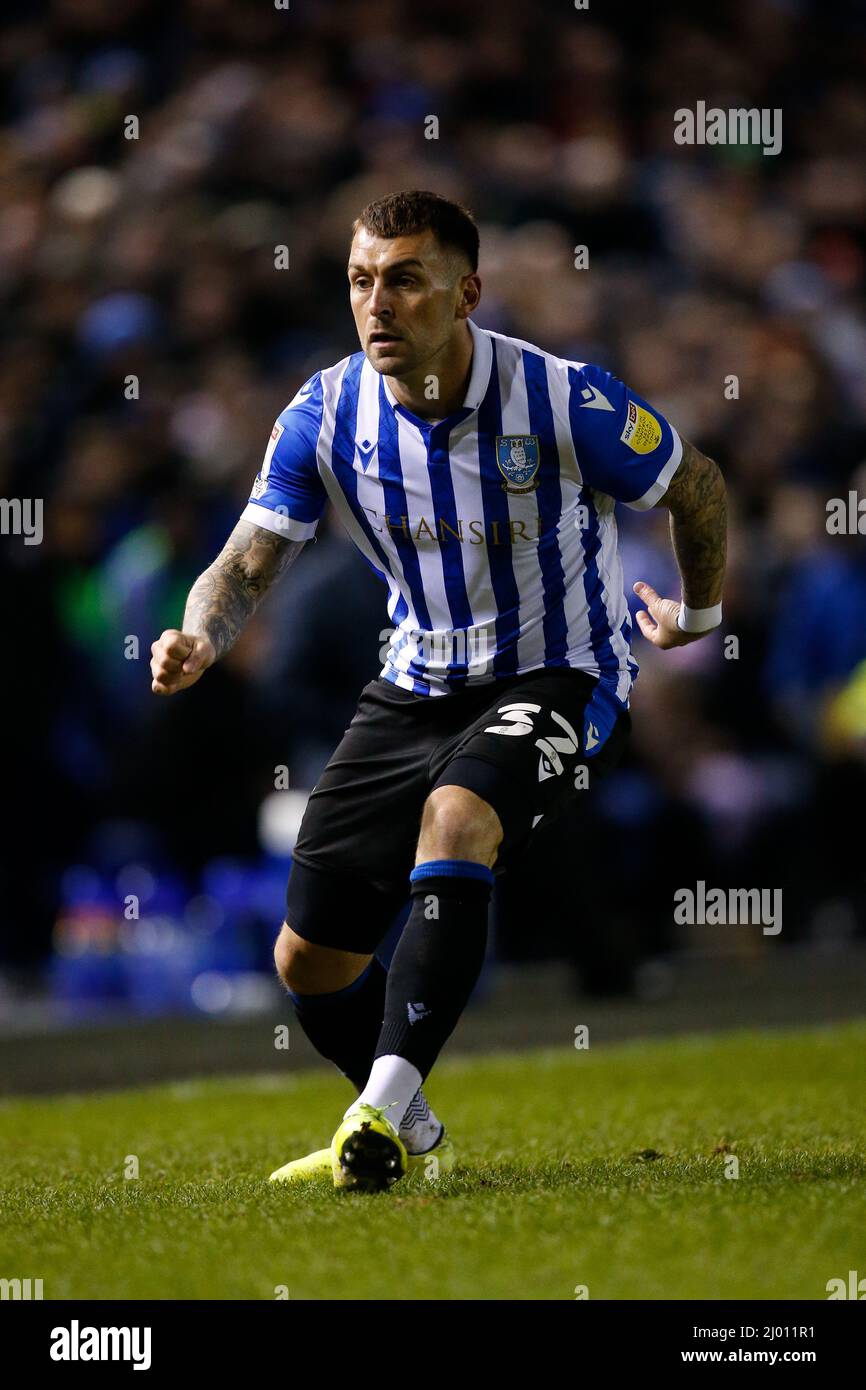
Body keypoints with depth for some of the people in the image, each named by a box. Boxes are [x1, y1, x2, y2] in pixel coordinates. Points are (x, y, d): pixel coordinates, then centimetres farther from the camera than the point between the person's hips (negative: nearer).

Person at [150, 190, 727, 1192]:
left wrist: (700, 612, 14)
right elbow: (248, 563, -7)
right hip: (419, 686, 5)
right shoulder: (326, 416, -11)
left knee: (457, 817, -37)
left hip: (558, 681, -5)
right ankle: (412, 1137, 32)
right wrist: (200, 637, -29)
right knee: (309, 959, 3)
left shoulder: (564, 401, -20)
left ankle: (383, 1107, -38)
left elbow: (693, 485, -2)